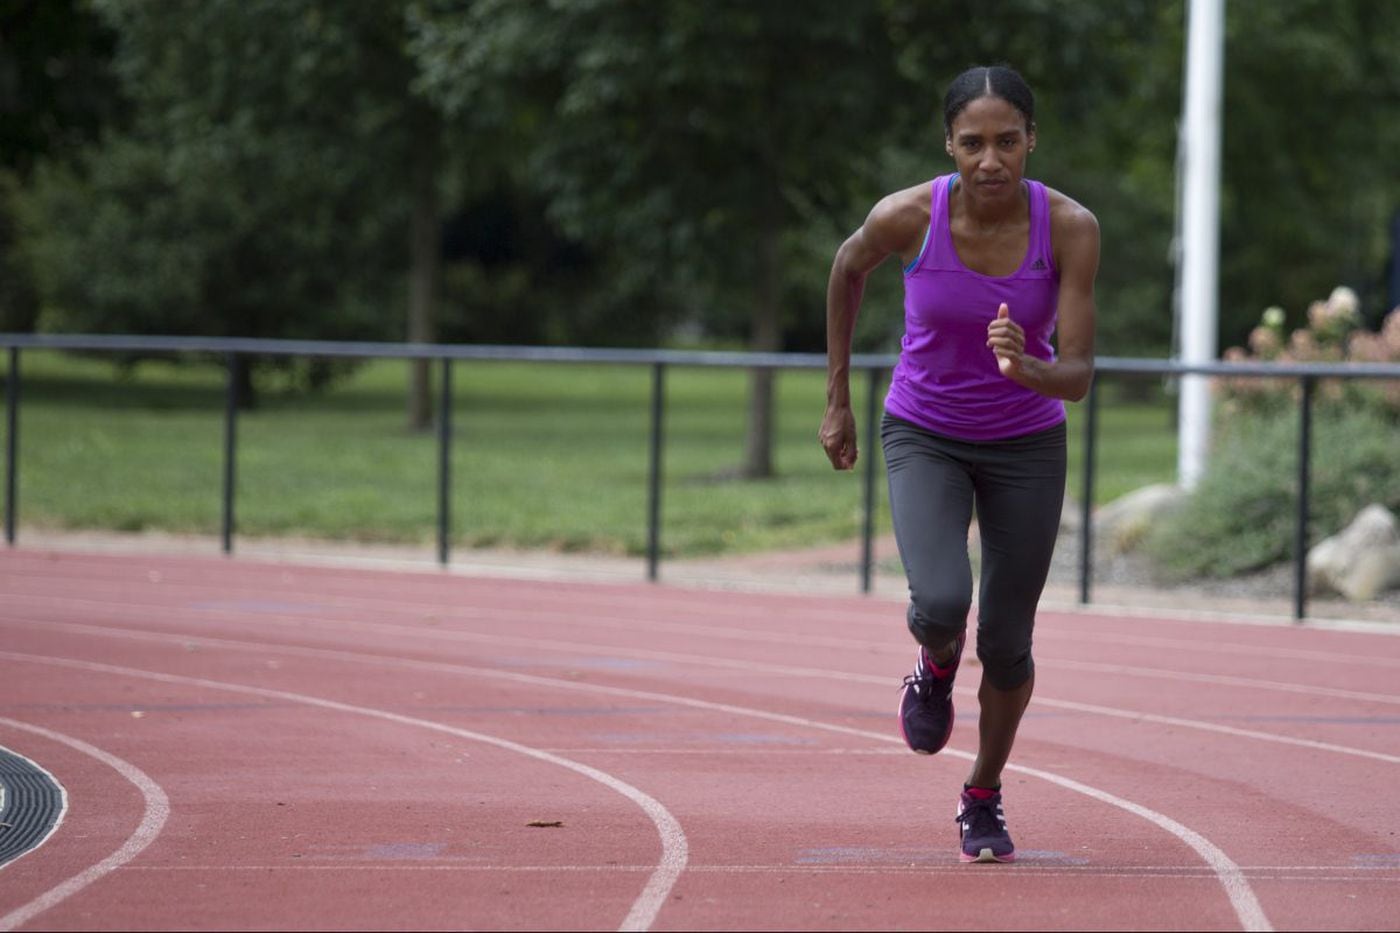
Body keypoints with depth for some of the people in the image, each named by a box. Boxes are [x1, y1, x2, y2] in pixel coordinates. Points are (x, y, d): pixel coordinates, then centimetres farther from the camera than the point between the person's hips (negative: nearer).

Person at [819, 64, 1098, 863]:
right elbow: (849, 267, 2)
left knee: (1007, 644, 7)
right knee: (942, 603, -25)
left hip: (1025, 446, 1)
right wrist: (838, 398, 7)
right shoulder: (907, 217, -22)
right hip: (924, 438, -1)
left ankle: (984, 798, 35)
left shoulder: (1071, 228, -21)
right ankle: (936, 665, 14)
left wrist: (1025, 368, -44)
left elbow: (1078, 378, -21)